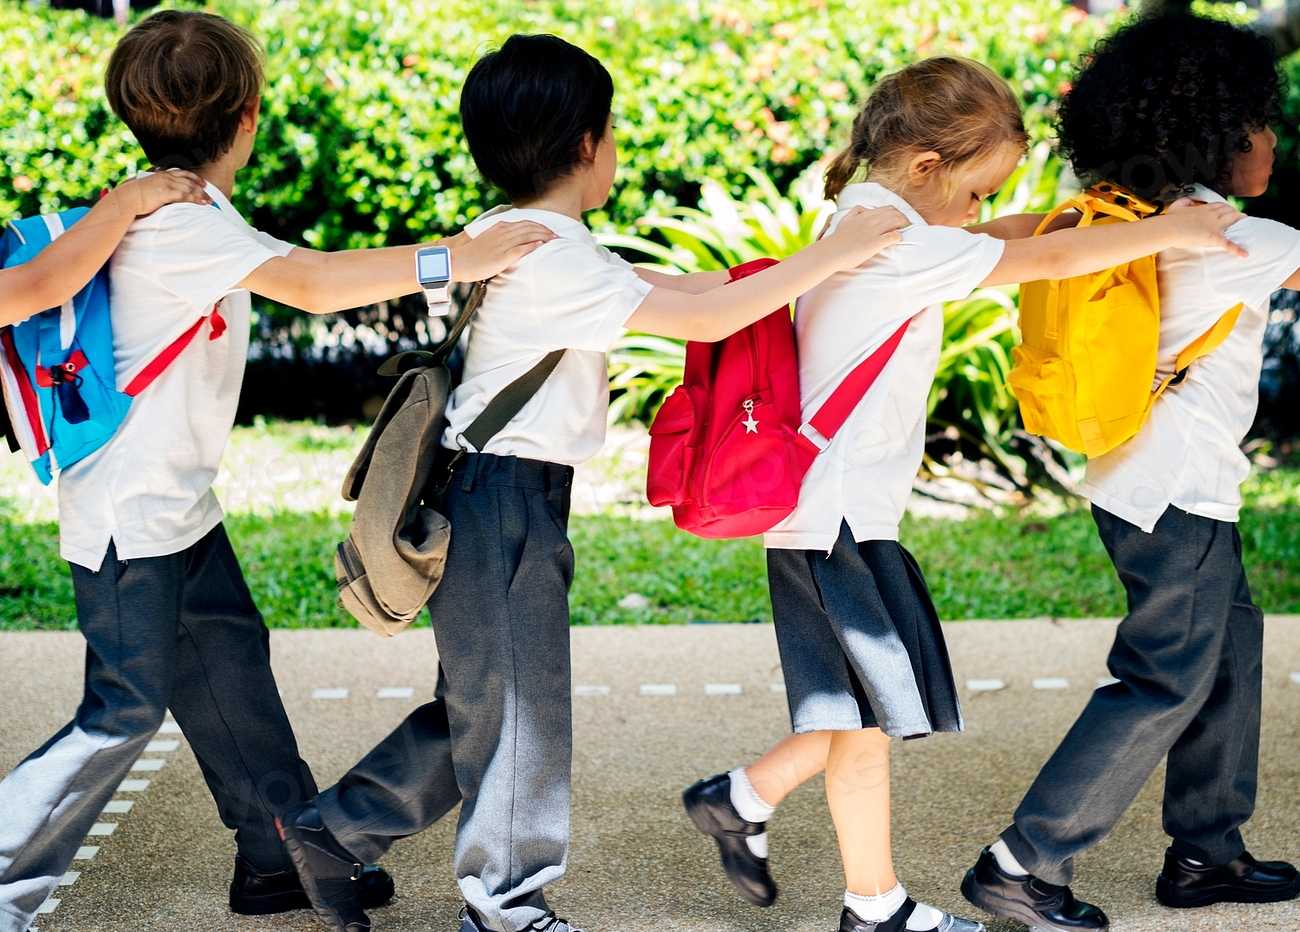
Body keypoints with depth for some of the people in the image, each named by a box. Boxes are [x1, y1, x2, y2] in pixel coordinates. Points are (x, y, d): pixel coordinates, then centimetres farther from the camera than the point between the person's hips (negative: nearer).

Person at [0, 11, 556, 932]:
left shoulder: (181, 210, 6)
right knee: (125, 711, -5)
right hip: (127, 516, -10)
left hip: (178, 505, 10)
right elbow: (311, 284, -37)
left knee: (231, 660, 15)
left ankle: (282, 855, 26)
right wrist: (450, 260, -38)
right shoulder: (181, 220, -24)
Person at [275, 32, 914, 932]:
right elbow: (705, 319, -24)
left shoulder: (520, 240, 10)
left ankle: (330, 829, 26)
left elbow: (672, 286, 17)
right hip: (505, 501, -10)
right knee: (521, 704, 4)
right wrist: (827, 258, -18)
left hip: (514, 501, 10)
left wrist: (788, 272, 13)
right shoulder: (556, 260, -21)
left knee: (481, 706, 17)